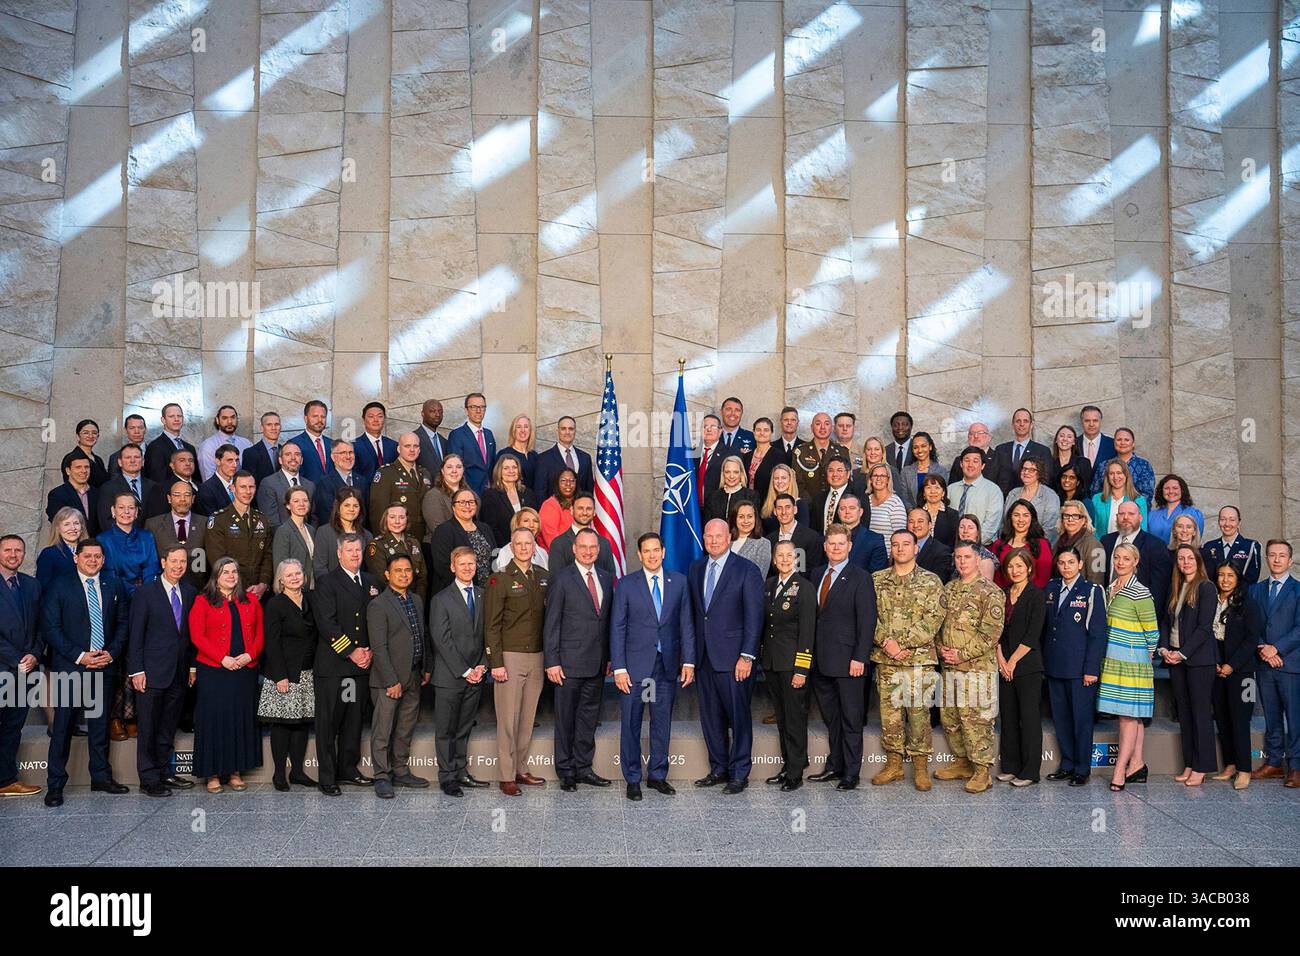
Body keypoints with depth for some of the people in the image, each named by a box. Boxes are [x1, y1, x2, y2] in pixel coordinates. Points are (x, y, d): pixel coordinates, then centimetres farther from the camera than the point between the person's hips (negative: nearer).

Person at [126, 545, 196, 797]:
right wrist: (137, 670, -11)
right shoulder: (146, 593, -6)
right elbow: (135, 634, -7)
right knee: (148, 728, 2)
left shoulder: (190, 593, 9)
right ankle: (149, 778, 8)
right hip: (152, 672, -5)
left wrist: (193, 666, 8)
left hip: (179, 673, 5)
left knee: (168, 729, 13)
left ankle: (165, 773, 21)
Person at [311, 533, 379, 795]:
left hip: (361, 664, 5)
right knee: (328, 722, -1)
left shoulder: (371, 582, 14)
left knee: (353, 721, 11)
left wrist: (370, 651, -1)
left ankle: (348, 770, 21)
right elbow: (326, 623, -11)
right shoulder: (326, 582, -3)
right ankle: (327, 777, 5)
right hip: (332, 665, -5)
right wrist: (350, 652, -14)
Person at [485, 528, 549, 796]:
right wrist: (496, 663, -11)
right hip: (510, 656, -5)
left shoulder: (544, 578, 10)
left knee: (528, 718, 9)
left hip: (537, 656, 5)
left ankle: (521, 769, 19)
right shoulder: (501, 580, -5)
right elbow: (491, 625, -6)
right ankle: (506, 776, 4)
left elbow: (548, 618, 13)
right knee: (508, 720, -2)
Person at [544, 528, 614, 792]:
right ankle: (566, 771, 14)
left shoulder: (606, 578, 10)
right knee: (566, 718, 4)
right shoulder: (561, 579, -6)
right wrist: (551, 662, -12)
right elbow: (551, 624, -7)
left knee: (589, 716, 12)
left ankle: (583, 767, 22)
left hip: (597, 663, 5)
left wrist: (610, 657, 9)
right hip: (570, 663, -5)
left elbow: (608, 620, 13)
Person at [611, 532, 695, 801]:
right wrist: (619, 667, -8)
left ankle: (657, 775, 21)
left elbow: (686, 624, 7)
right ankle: (632, 779, 14)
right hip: (635, 665, -2)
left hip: (668, 665, 2)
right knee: (631, 723, 3)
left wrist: (688, 661, 1)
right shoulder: (626, 584, 0)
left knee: (662, 722, 9)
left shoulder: (679, 582, 6)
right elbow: (617, 628, -1)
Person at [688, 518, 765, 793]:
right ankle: (718, 769, 23)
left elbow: (754, 616, -9)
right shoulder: (696, 568, 11)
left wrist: (747, 656, -14)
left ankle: (739, 773, 11)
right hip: (704, 656, 5)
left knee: (738, 716, 1)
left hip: (733, 657, -5)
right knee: (710, 716, 11)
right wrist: (691, 651, 7)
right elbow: (693, 611, 13)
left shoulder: (746, 571, -6)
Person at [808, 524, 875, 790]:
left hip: (848, 661, -6)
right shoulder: (818, 575, 13)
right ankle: (835, 766, 23)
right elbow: (815, 616, 13)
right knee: (831, 717, 14)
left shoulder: (859, 578, -5)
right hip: (823, 661, 6)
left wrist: (859, 658, -16)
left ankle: (851, 773, 8)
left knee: (851, 719, 1)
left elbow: (867, 621, -10)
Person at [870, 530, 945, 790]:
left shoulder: (931, 581, 1)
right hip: (885, 660, 3)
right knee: (889, 712, 7)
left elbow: (933, 619, -8)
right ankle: (893, 764, 18)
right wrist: (887, 642, -13)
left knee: (919, 712, 1)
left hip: (919, 658, -2)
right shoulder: (877, 580, 9)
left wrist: (901, 643, -14)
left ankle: (921, 767, 10)